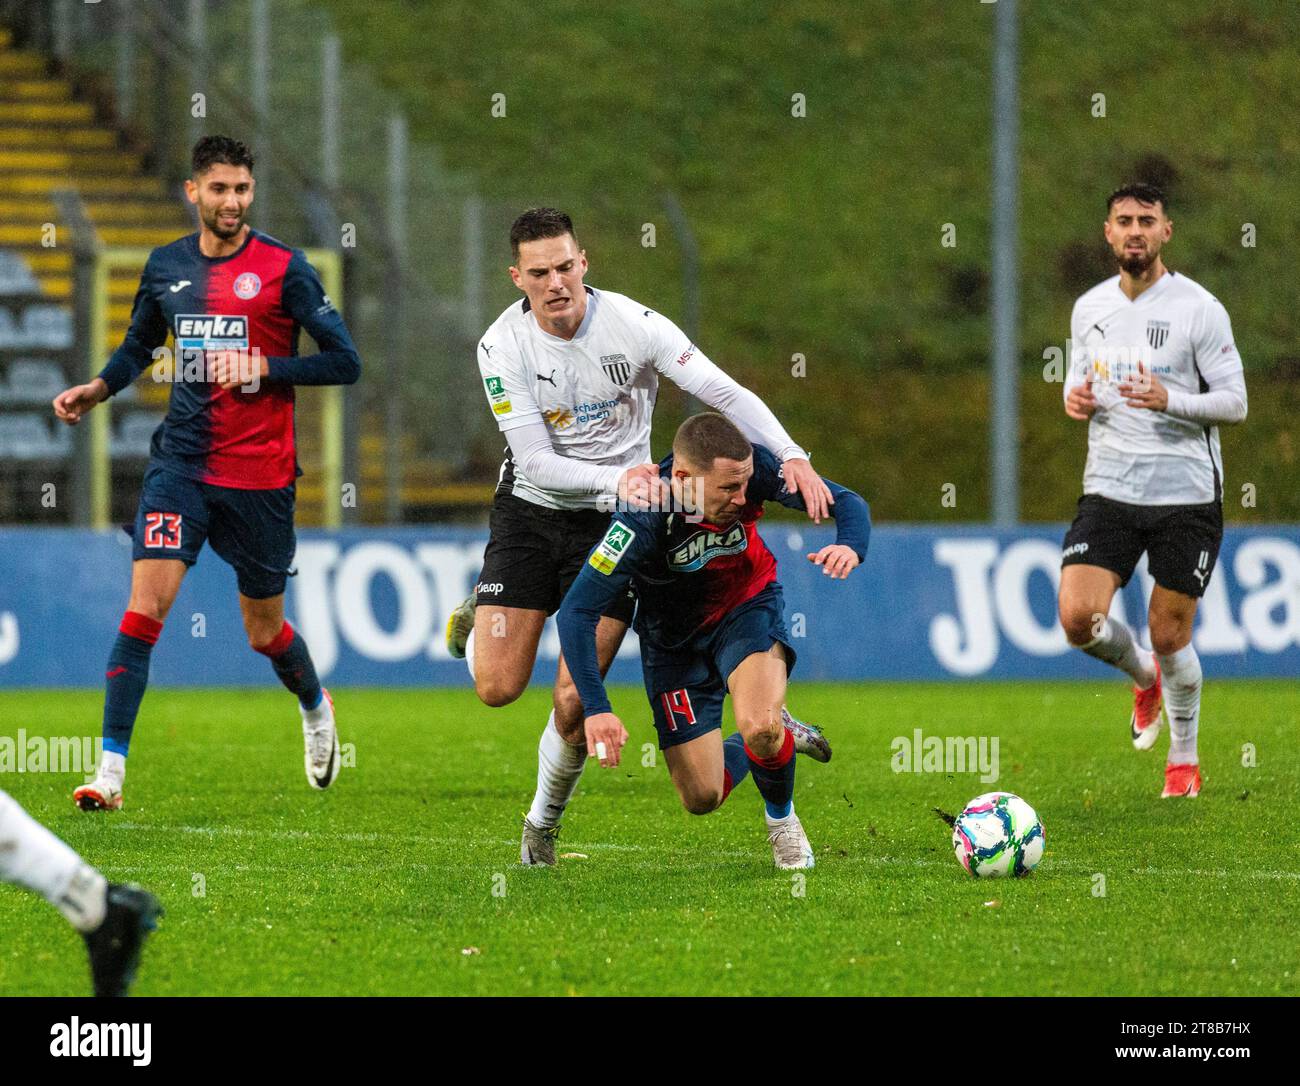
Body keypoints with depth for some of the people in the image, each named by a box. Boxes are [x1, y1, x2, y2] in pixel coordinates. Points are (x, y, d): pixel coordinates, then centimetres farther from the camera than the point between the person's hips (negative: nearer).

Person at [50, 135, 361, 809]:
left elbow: (344, 361, -6)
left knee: (265, 631, 10)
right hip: (181, 461, 2)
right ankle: (110, 771, -16)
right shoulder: (166, 266, 7)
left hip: (260, 475, -2)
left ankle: (316, 708, 45)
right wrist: (99, 388, 5)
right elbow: (140, 345, 24)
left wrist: (264, 367, -17)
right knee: (146, 603, -15)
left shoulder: (283, 268, -6)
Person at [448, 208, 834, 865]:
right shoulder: (502, 346, -15)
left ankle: (544, 823, 19)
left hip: (613, 519, 0)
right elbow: (534, 459, -18)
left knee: (574, 701, -8)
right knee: (497, 687, -9)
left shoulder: (632, 324, -17)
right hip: (530, 510, 1)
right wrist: (616, 478, -34)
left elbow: (726, 394, -18)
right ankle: (478, 615, 27)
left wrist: (792, 456, -33)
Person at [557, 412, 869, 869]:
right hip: (675, 639, -1)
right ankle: (777, 735, 33)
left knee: (759, 728, -29)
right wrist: (596, 708, -40)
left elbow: (845, 502, -18)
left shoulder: (750, 467, -27)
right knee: (703, 798, -2)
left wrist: (850, 545, -42)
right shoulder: (642, 522, -35)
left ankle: (782, 818, 5)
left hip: (749, 607, 1)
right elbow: (575, 612, -32)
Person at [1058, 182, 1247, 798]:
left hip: (1186, 494, -4)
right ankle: (1144, 677, 20)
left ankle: (1184, 760, 23)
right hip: (1109, 488, 4)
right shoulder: (1090, 309, 9)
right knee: (1077, 618, -14)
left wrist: (1168, 399, -23)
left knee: (1170, 635, 0)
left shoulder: (1199, 309, -7)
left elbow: (1235, 402, -7)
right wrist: (1075, 399, -2)